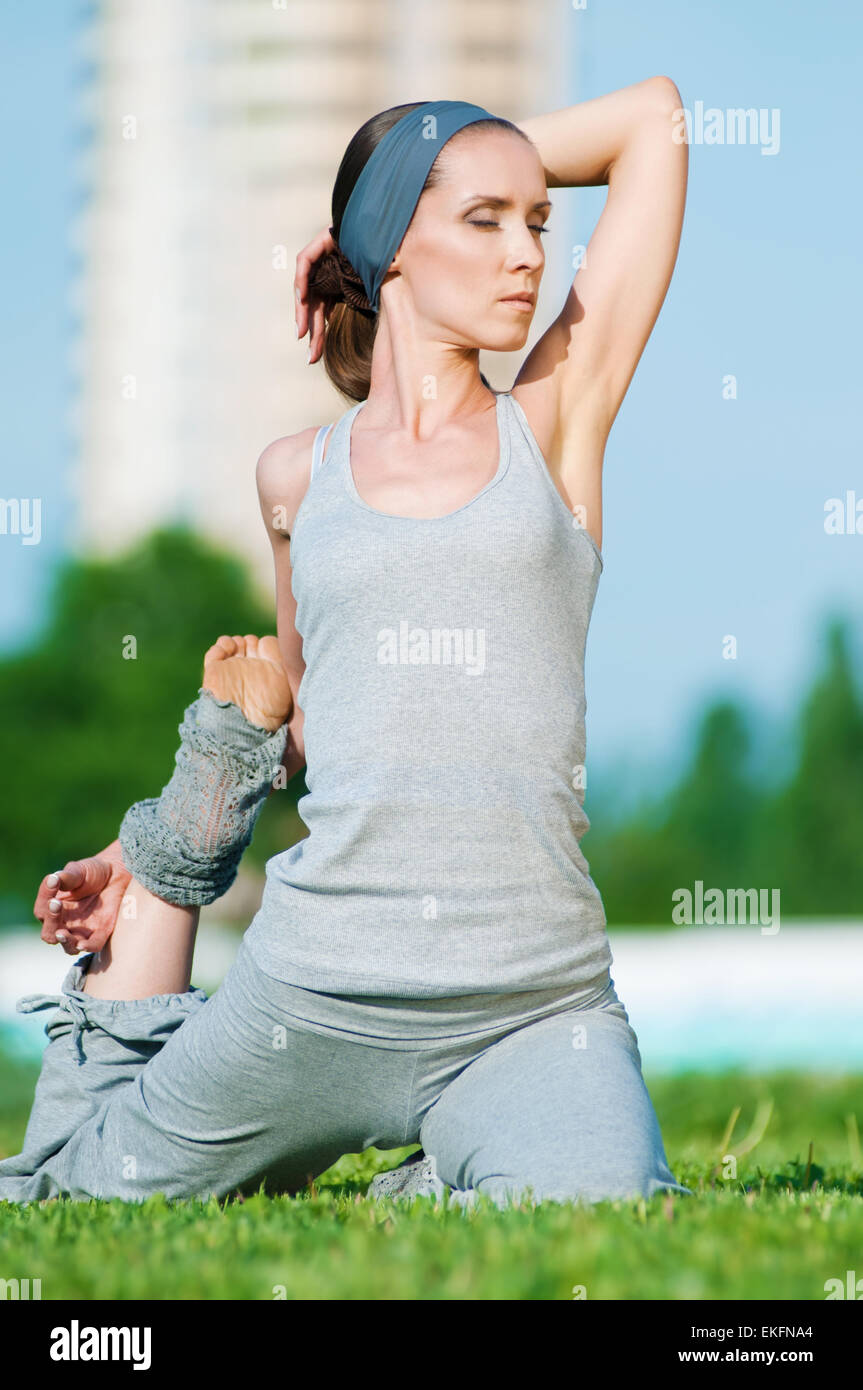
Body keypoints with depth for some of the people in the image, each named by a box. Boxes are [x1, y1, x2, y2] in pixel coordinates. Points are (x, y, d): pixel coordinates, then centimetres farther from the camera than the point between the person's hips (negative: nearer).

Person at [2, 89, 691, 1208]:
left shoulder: (553, 423, 6)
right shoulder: (298, 478, 12)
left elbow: (652, 115, 8)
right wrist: (151, 852, 23)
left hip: (538, 1012, -2)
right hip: (317, 986, 2)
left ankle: (484, 1179, 5)